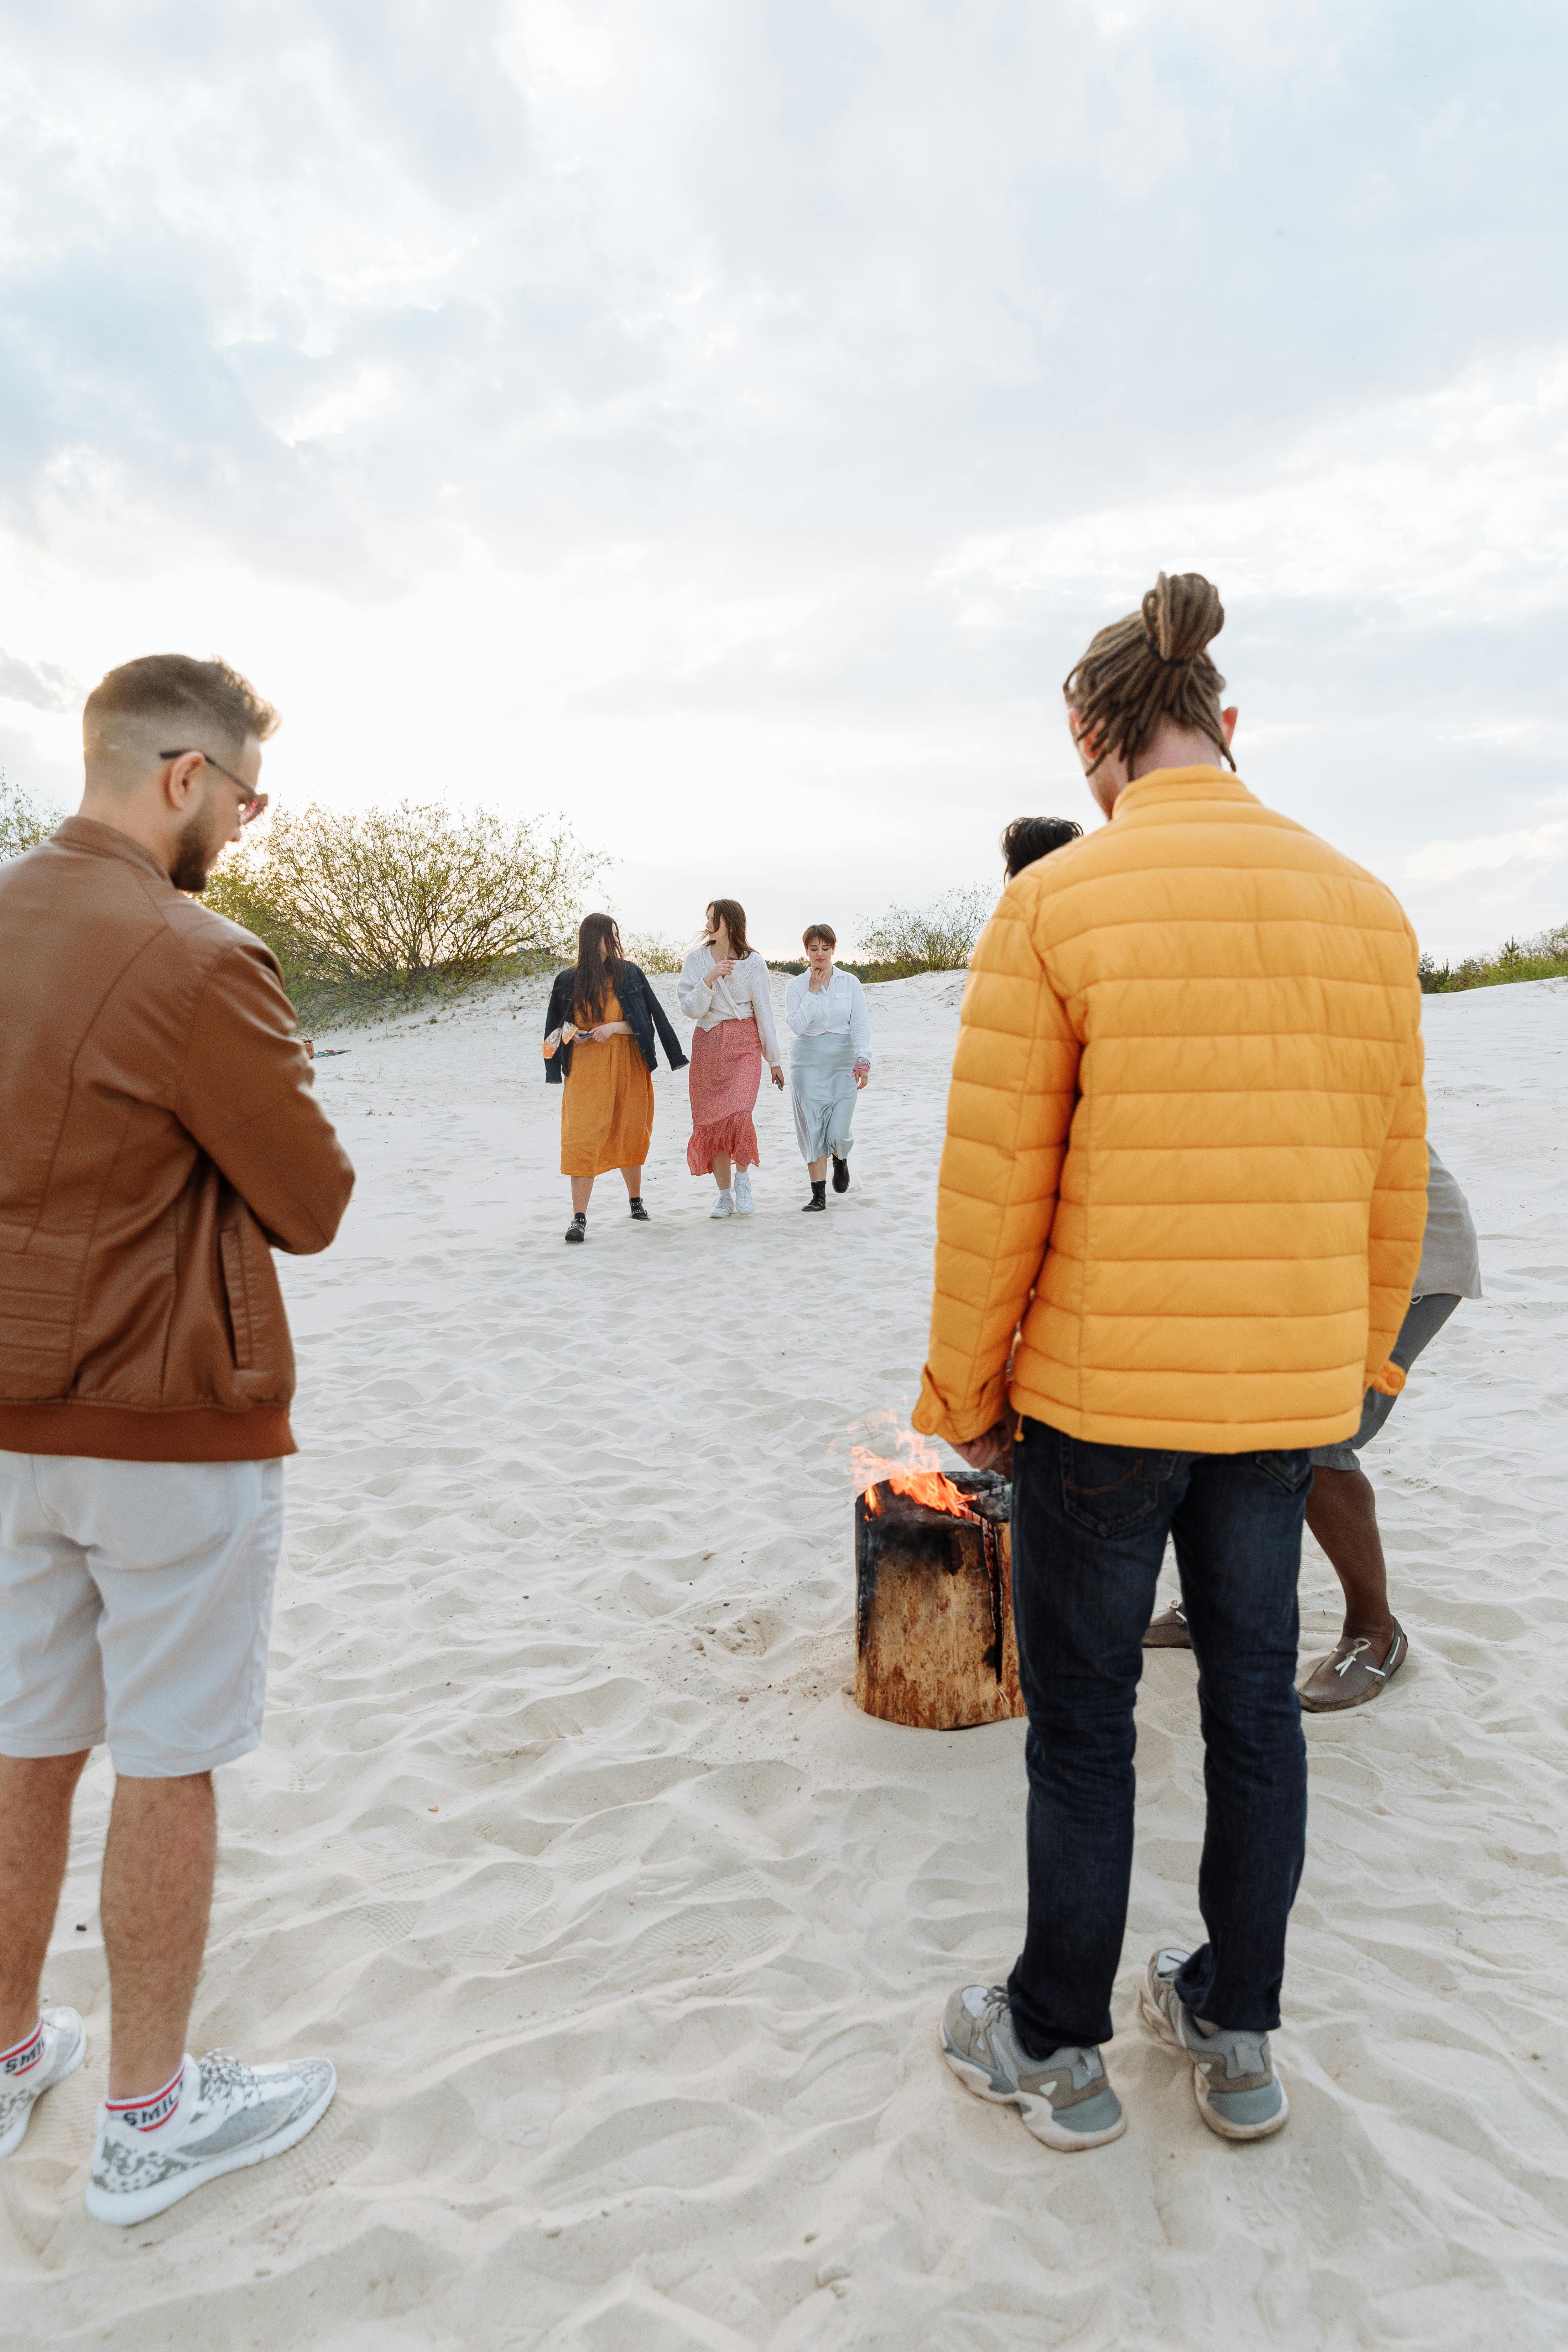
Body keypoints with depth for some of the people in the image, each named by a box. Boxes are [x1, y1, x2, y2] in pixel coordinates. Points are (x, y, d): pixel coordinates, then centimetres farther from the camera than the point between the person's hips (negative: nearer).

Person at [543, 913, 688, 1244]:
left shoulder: (628, 974, 2)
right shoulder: (568, 981, 3)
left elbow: (646, 1019, -2)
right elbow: (558, 1026, 13)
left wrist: (613, 1028, -15)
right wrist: (570, 1032, -9)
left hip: (627, 1067, 1)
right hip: (586, 1070, -1)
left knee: (629, 1135, 11)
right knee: (583, 1138, -9)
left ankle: (636, 1201, 33)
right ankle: (579, 1218, -10)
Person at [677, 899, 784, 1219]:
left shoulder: (752, 962, 0)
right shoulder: (696, 960, 4)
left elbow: (764, 1013, 4)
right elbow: (691, 1009, -1)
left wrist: (774, 1060, 5)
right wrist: (708, 980, -17)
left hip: (744, 1044, -2)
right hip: (708, 1045, 2)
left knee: (738, 1116, -20)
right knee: (711, 1122, 1)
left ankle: (743, 1180, 4)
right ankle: (724, 1194, 14)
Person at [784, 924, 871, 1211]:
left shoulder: (850, 983, 4)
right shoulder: (797, 985, 3)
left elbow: (861, 1025, -1)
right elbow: (797, 1025, -9)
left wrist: (862, 1061, -12)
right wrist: (813, 992, -11)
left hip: (843, 1061, 0)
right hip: (809, 1062, 0)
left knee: (839, 1131, -7)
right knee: (812, 1128, -3)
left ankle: (841, 1160, 30)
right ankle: (819, 1194, 5)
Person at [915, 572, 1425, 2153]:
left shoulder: (1051, 909, -13)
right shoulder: (1366, 907, 2)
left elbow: (993, 1184, -13)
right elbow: (1394, 1177, 7)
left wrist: (966, 1392, 0)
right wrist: (1358, 1365, 19)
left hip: (1103, 1393, -4)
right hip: (1286, 1394, 5)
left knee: (1082, 1717, 11)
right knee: (1253, 1695, 18)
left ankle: (1057, 2049, 31)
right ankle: (1238, 2037, 37)